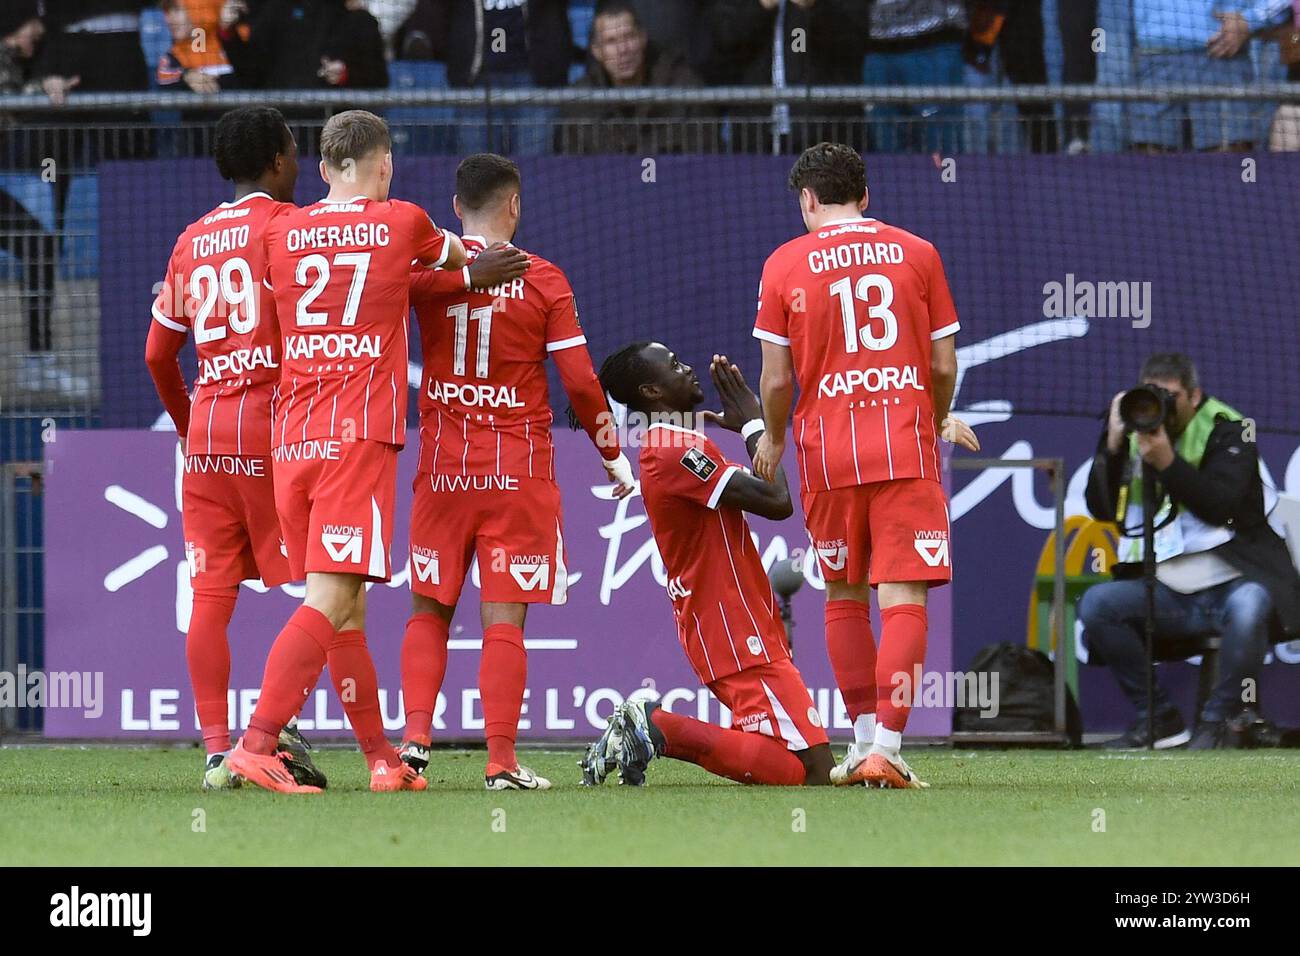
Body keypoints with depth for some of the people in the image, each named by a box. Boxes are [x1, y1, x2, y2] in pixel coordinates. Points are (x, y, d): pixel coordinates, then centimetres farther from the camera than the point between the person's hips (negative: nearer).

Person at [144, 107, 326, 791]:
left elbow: (158, 354, 20)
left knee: (210, 594, 1)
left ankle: (217, 750, -1)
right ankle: (281, 732, -12)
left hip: (206, 424, 5)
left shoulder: (191, 240, 15)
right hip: (274, 419, -5)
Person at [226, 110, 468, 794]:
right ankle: (256, 744, -23)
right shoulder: (402, 224, 3)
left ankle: (382, 758, 17)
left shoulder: (281, 233, 9)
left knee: (346, 608, 11)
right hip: (360, 432, -5)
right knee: (330, 601, -10)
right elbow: (456, 256, 25)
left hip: (291, 439, 5)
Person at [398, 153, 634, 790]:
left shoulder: (423, 271, 0)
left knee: (429, 609, 12)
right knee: (504, 618, -2)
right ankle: (501, 760, -5)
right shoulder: (542, 280, -3)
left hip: (443, 466, 2)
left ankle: (415, 737, -2)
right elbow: (579, 381, -3)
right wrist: (614, 456, 8)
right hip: (519, 471, -2)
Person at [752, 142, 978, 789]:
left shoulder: (785, 264, 2)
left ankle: (864, 740, 14)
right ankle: (886, 747, -16)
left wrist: (772, 440, 18)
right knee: (904, 596, -4)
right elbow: (944, 364, 6)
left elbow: (777, 378, 0)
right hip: (906, 445, 0)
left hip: (827, 448, 0)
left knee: (843, 596, 14)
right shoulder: (916, 254, 5)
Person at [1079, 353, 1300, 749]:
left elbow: (1221, 505, -18)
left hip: (1231, 582, -5)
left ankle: (1217, 722, -19)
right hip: (1169, 595, 5)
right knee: (1095, 603, -20)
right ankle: (1159, 719, -8)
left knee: (1248, 605, -39)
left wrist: (1167, 461, -27)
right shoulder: (1136, 432, 9)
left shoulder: (1227, 430, -3)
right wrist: (1113, 445, -10)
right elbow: (1102, 509, 2)